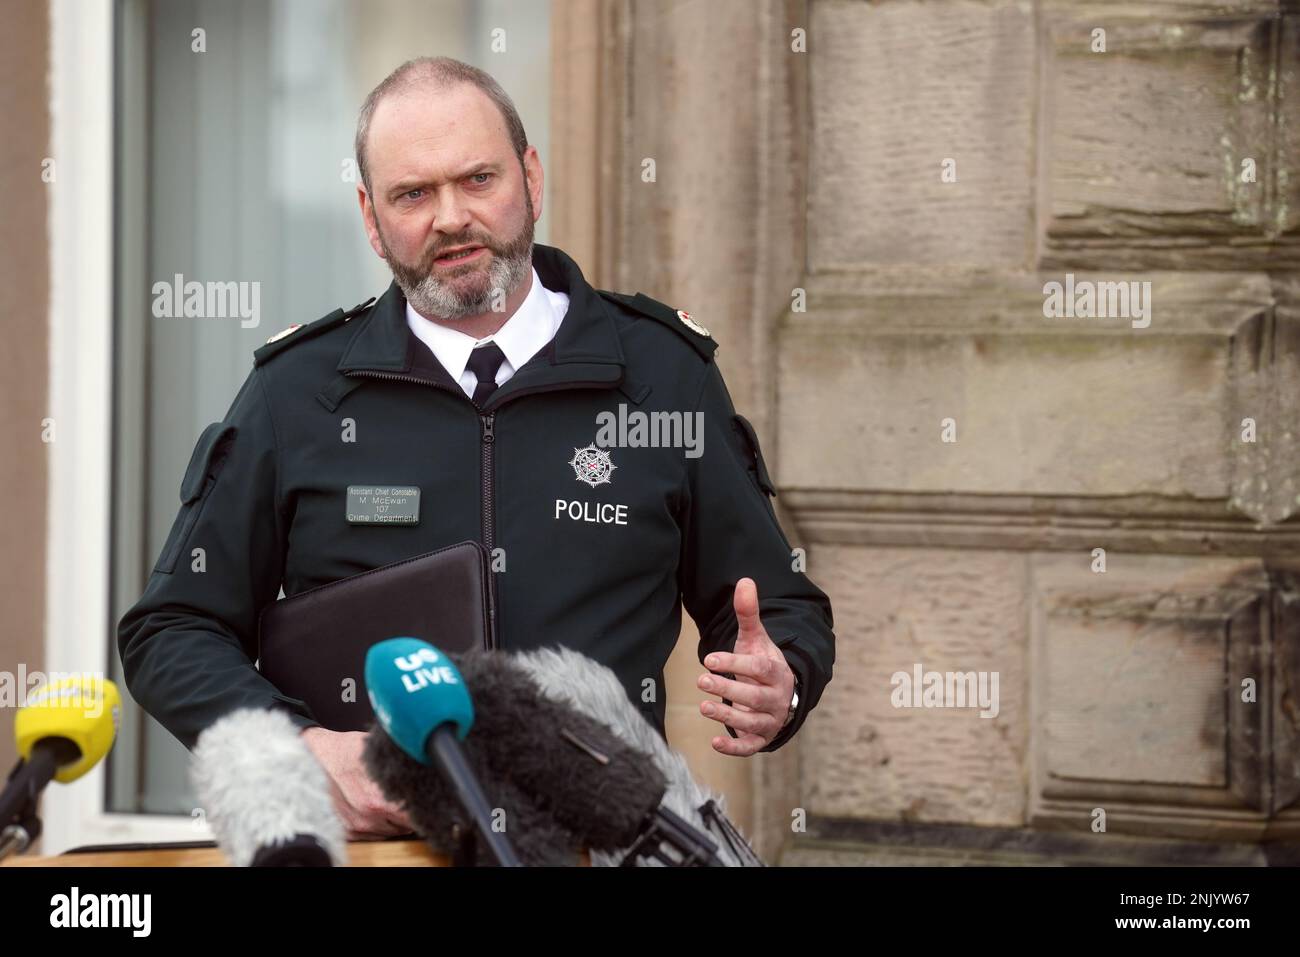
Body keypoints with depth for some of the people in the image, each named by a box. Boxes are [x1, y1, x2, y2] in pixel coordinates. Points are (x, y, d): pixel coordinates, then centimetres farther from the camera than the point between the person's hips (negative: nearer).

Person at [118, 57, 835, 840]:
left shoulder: (668, 372, 11)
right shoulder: (297, 391, 9)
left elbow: (788, 613, 19)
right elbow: (170, 634, 13)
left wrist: (776, 691, -5)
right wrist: (303, 748, -6)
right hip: (368, 838, -1)